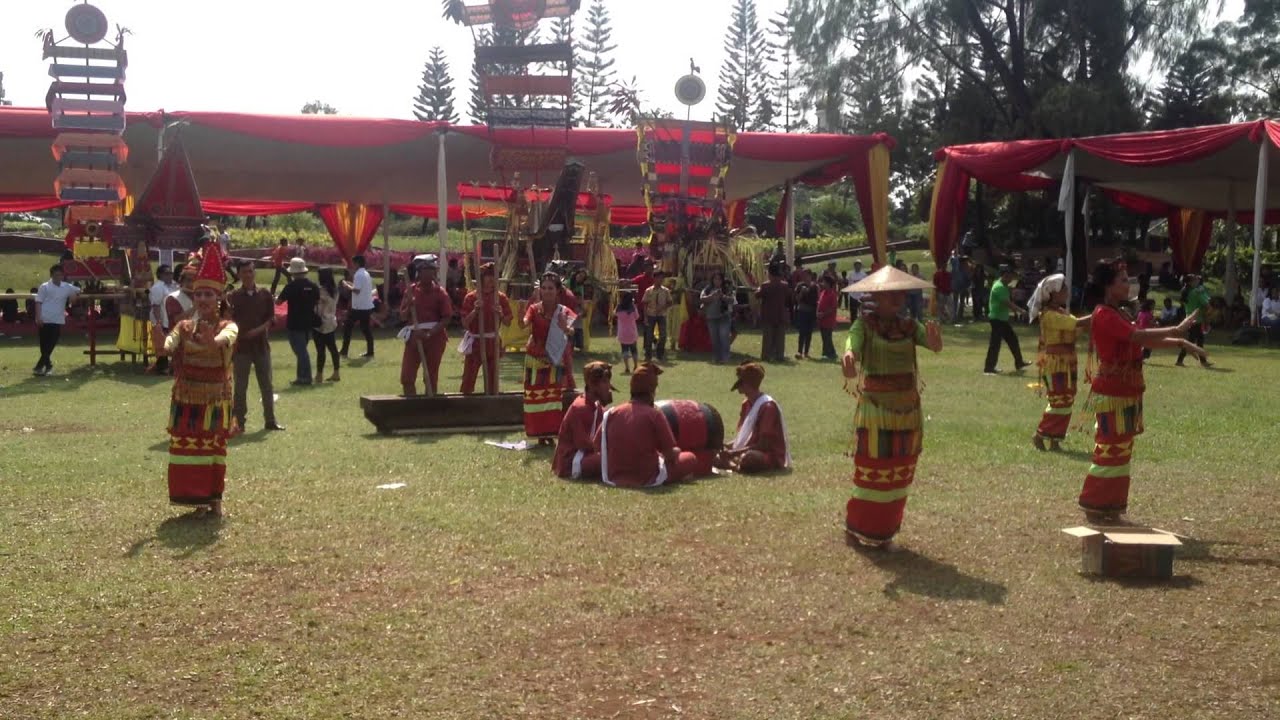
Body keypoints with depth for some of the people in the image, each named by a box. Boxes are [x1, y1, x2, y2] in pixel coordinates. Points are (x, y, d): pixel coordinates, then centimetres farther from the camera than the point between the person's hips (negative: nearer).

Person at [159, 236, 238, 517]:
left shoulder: (227, 326, -7)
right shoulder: (184, 327, 1)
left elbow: (227, 339, -31)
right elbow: (167, 346, -17)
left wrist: (213, 342, -51)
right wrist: (160, 339, -38)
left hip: (215, 400, -2)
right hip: (186, 399, 2)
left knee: (214, 448, 6)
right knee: (185, 447, 4)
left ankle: (214, 498, 15)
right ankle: (197, 496, 16)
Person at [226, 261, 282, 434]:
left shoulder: (265, 294, 4)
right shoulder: (233, 296, -1)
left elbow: (271, 318, 2)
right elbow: (229, 321, -3)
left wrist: (258, 329, -15)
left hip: (261, 345, 2)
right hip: (241, 346, -2)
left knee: (266, 384, 8)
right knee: (240, 387, 2)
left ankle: (270, 420, 17)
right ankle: (239, 423, 7)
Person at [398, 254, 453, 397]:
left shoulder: (440, 292, -2)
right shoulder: (411, 290, 7)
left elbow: (446, 319, -8)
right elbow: (402, 315, 8)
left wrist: (429, 333, -18)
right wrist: (409, 306, -13)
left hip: (434, 336, -3)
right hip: (414, 335, 3)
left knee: (431, 378, 5)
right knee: (406, 377, -1)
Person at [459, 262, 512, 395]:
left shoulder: (500, 297, 0)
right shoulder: (471, 297, -6)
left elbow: (508, 323, 2)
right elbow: (465, 324, -9)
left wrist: (500, 314, -17)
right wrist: (475, 310, -23)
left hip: (493, 343, 2)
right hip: (475, 342, -2)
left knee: (492, 382, 9)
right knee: (468, 381, -4)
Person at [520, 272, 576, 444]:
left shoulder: (564, 312, -4)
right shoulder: (534, 309, -4)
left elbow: (572, 331, -22)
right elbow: (523, 324, -23)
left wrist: (565, 328, -45)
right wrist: (523, 310, -42)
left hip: (555, 361, 0)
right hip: (535, 360, 0)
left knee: (554, 397, 4)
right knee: (536, 397, 1)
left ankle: (550, 433, 12)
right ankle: (539, 434, 9)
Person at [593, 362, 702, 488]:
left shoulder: (611, 413, -5)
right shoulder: (654, 415, -15)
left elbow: (597, 447, 1)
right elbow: (671, 454, -11)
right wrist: (676, 451, 12)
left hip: (613, 479, 3)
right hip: (648, 480, -3)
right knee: (690, 458, 15)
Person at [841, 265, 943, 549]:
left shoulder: (909, 326, 4)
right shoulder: (865, 324, -8)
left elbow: (934, 345, -11)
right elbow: (853, 342, -27)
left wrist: (935, 342, -36)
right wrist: (849, 355, -51)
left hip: (907, 410, 5)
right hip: (874, 408, -5)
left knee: (898, 474, 11)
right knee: (871, 471, 0)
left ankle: (883, 532, 25)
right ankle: (859, 528, 16)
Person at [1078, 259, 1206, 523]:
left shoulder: (1119, 314, 15)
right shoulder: (1105, 315, -17)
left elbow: (1144, 340, 16)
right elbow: (1138, 336, -28)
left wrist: (1180, 342, 6)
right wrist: (1177, 330, -25)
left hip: (1126, 395, 10)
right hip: (1112, 396, -10)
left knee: (1120, 453, 13)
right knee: (1109, 452, -6)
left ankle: (1111, 507, 20)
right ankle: (1095, 508, 2)